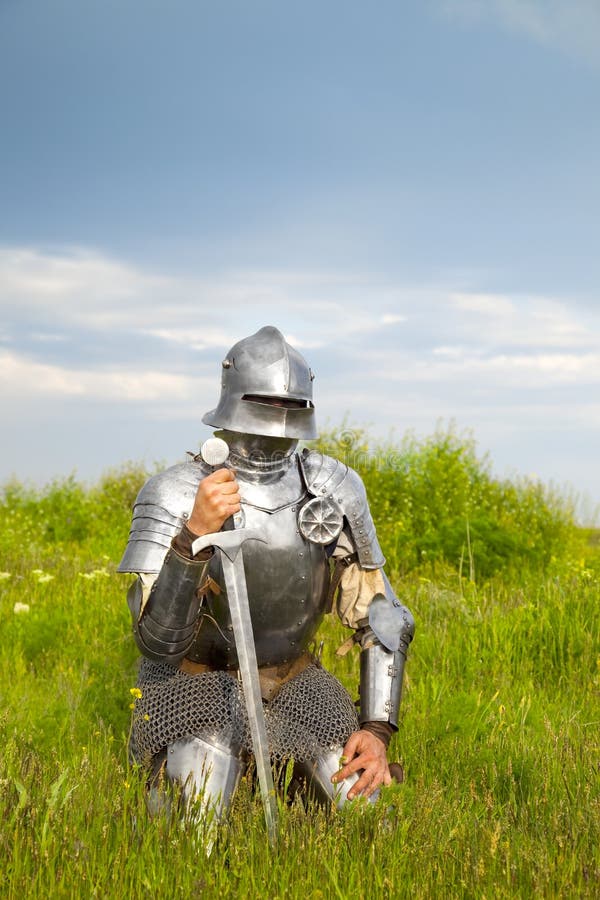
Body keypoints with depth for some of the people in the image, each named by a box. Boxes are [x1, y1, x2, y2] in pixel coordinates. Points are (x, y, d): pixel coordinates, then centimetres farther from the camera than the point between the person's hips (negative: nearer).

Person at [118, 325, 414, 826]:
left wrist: (377, 730, -10)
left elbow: (383, 619, 1)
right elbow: (159, 642, -27)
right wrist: (195, 532, -40)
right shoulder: (173, 496, -18)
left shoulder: (335, 490, -7)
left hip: (292, 685, 4)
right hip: (194, 685, -3)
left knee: (362, 797, -14)